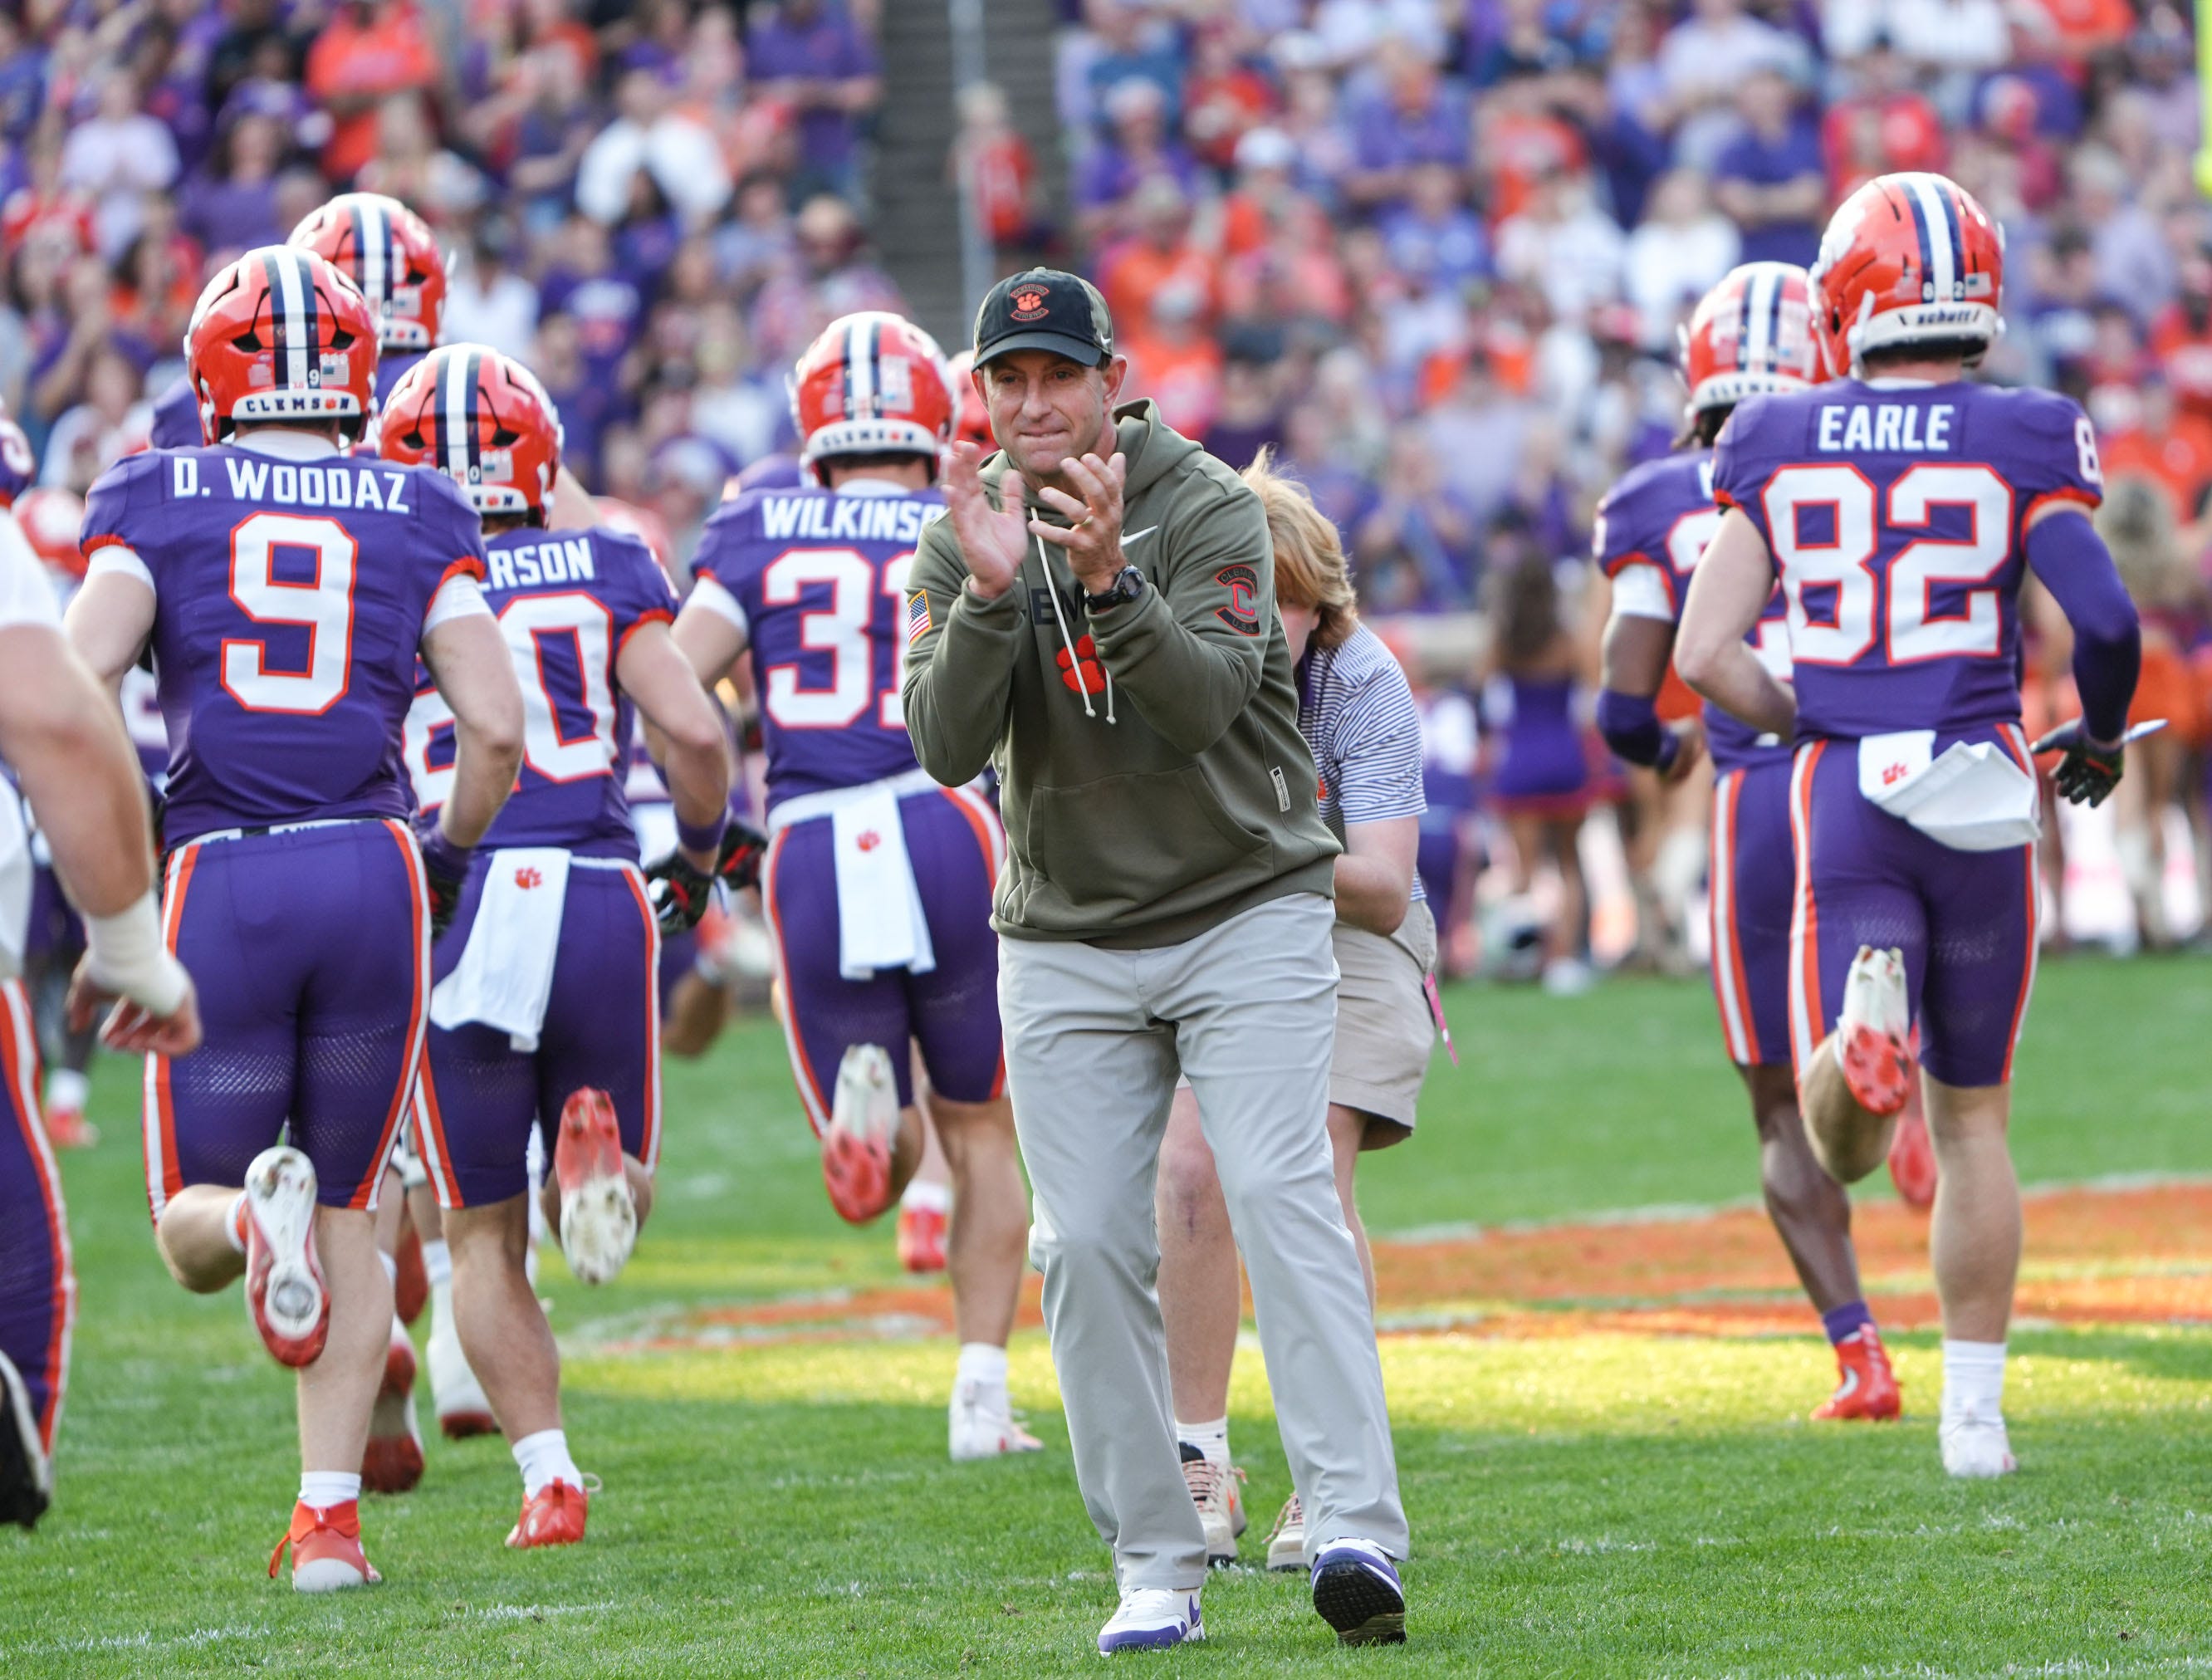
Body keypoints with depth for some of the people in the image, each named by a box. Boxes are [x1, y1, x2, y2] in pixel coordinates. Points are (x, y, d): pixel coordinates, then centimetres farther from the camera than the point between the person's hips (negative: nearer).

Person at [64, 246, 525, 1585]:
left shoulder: (159, 499, 5)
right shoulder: (422, 516, 9)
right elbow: (497, 729, 1)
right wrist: (452, 854, 18)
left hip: (223, 874, -1)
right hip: (373, 871, 1)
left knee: (193, 1232, 11)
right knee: (348, 1215, 15)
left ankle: (255, 1213, -26)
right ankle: (330, 1515, 5)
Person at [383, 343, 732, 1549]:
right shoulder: (605, 574, 7)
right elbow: (695, 733, -3)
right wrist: (702, 850, 16)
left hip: (452, 907, 0)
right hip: (596, 896, 0)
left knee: (485, 1236, 13)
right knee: (612, 1208, 17)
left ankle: (548, 1474, -2)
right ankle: (598, 1156, -19)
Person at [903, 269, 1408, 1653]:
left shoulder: (1209, 510, -9)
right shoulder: (961, 545, 2)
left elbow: (1206, 702, -22)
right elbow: (947, 748, -11)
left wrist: (1110, 580, -36)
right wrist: (993, 593, -25)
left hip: (1249, 914, -3)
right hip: (1068, 944, 4)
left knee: (1282, 1197, -17)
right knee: (1090, 1246, -2)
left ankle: (1356, 1530, -25)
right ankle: (1157, 1568, 4)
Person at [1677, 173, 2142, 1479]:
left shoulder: (1779, 446, 3)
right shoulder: (2023, 440, -3)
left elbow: (1706, 654, 0)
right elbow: (2106, 618, -13)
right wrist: (2101, 737, 8)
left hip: (1842, 793, 0)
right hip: (1984, 789, 0)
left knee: (1847, 1150, 2)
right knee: (1972, 1118, 15)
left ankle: (1863, 1019, -33)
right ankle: (1975, 1410, 16)